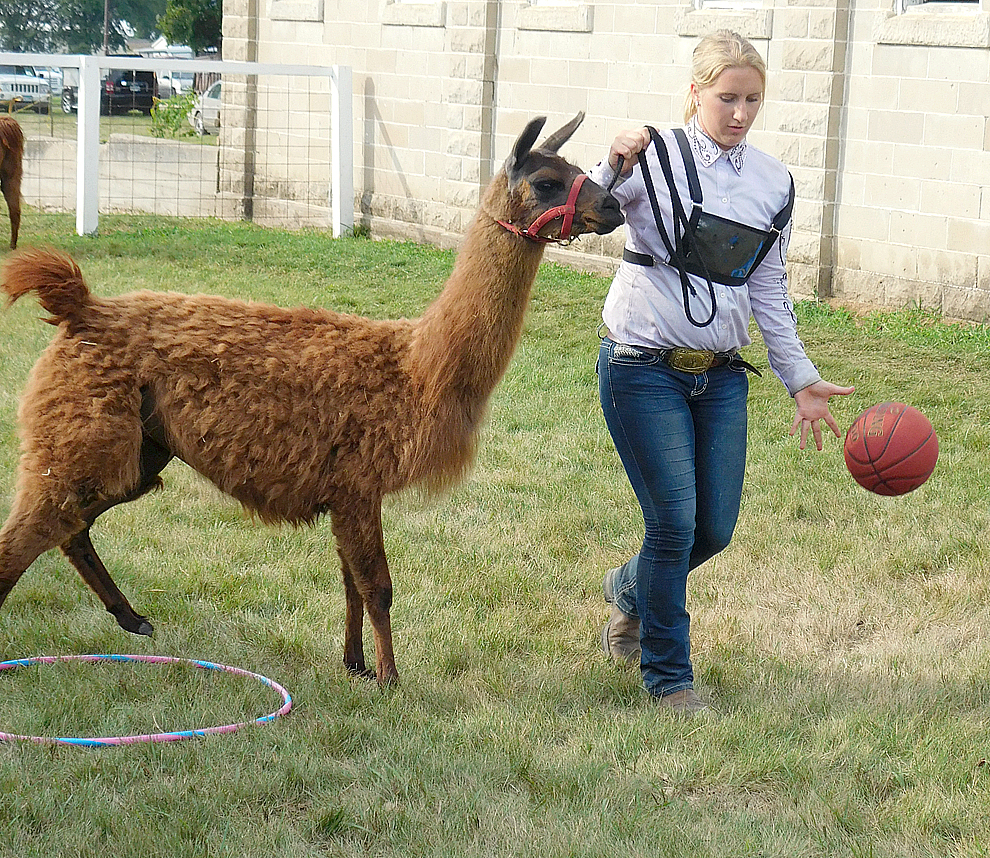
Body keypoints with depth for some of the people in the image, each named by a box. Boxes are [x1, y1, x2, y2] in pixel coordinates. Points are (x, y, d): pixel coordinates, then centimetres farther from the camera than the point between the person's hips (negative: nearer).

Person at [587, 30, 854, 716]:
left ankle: (630, 589, 38)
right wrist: (615, 169, -34)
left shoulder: (774, 184, 7)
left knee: (716, 528, 7)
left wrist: (801, 380, 11)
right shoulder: (657, 157, -7)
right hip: (644, 368, -5)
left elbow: (769, 293, 14)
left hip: (722, 376, 5)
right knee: (675, 520, -8)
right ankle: (667, 674, 10)